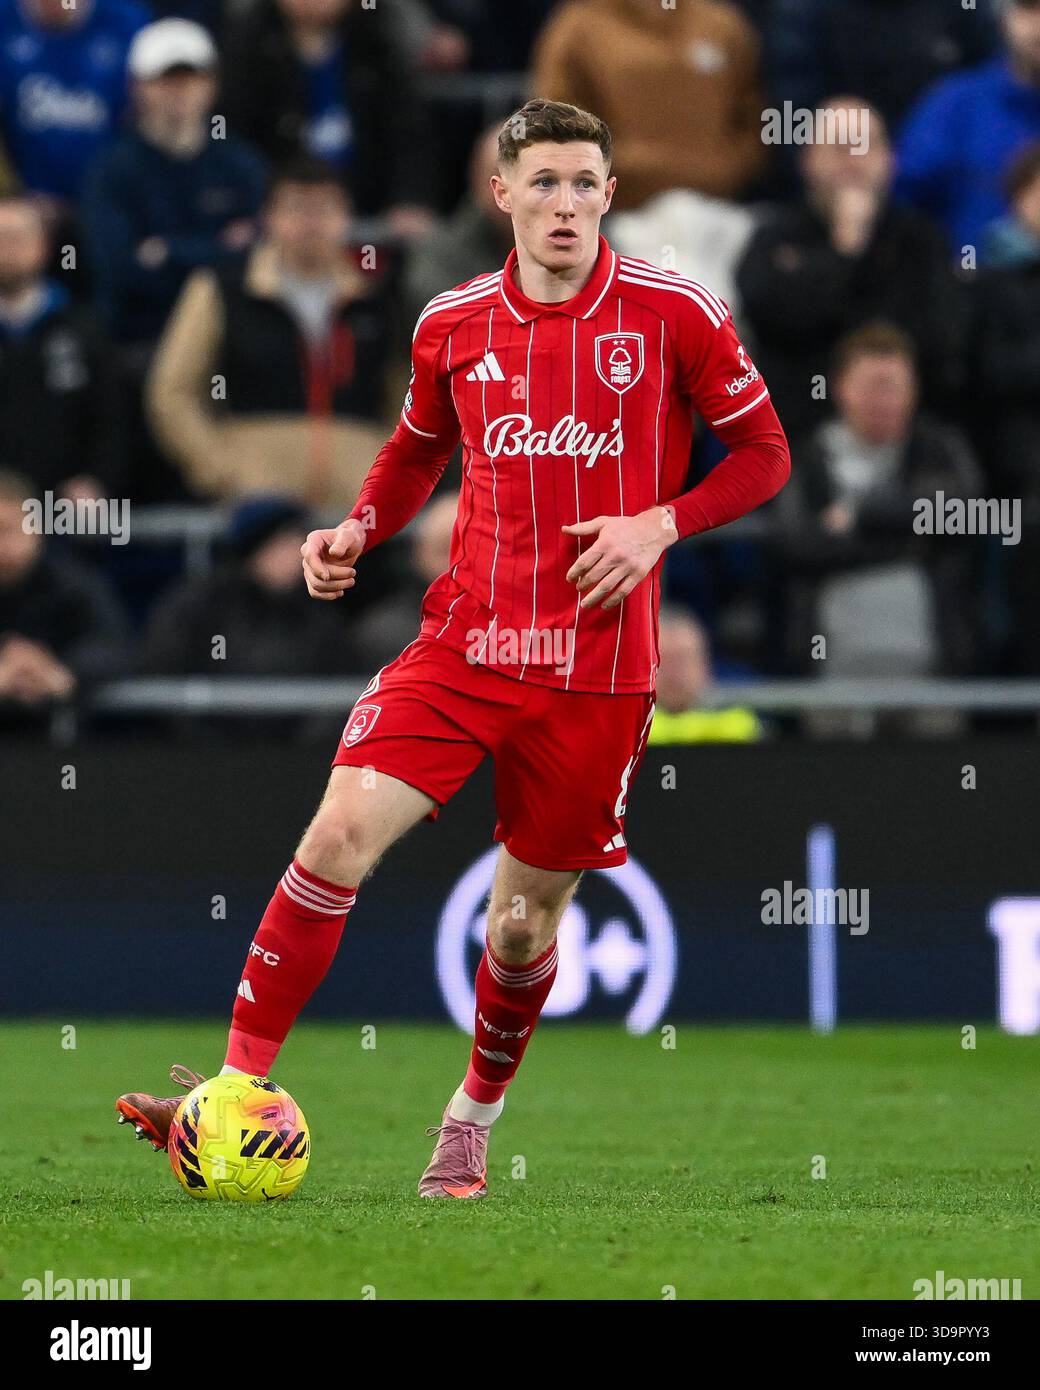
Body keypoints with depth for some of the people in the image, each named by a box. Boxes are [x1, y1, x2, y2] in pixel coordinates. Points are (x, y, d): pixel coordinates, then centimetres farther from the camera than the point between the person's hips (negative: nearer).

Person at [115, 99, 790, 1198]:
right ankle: (237, 1090, -14)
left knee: (526, 920, 6)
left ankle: (472, 1120, 31)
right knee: (342, 830, -17)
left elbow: (763, 452, 5)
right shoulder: (452, 324, 5)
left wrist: (662, 524, -10)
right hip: (463, 642, 1)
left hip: (596, 667, -1)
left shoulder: (675, 315, -3)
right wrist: (358, 530, 4)